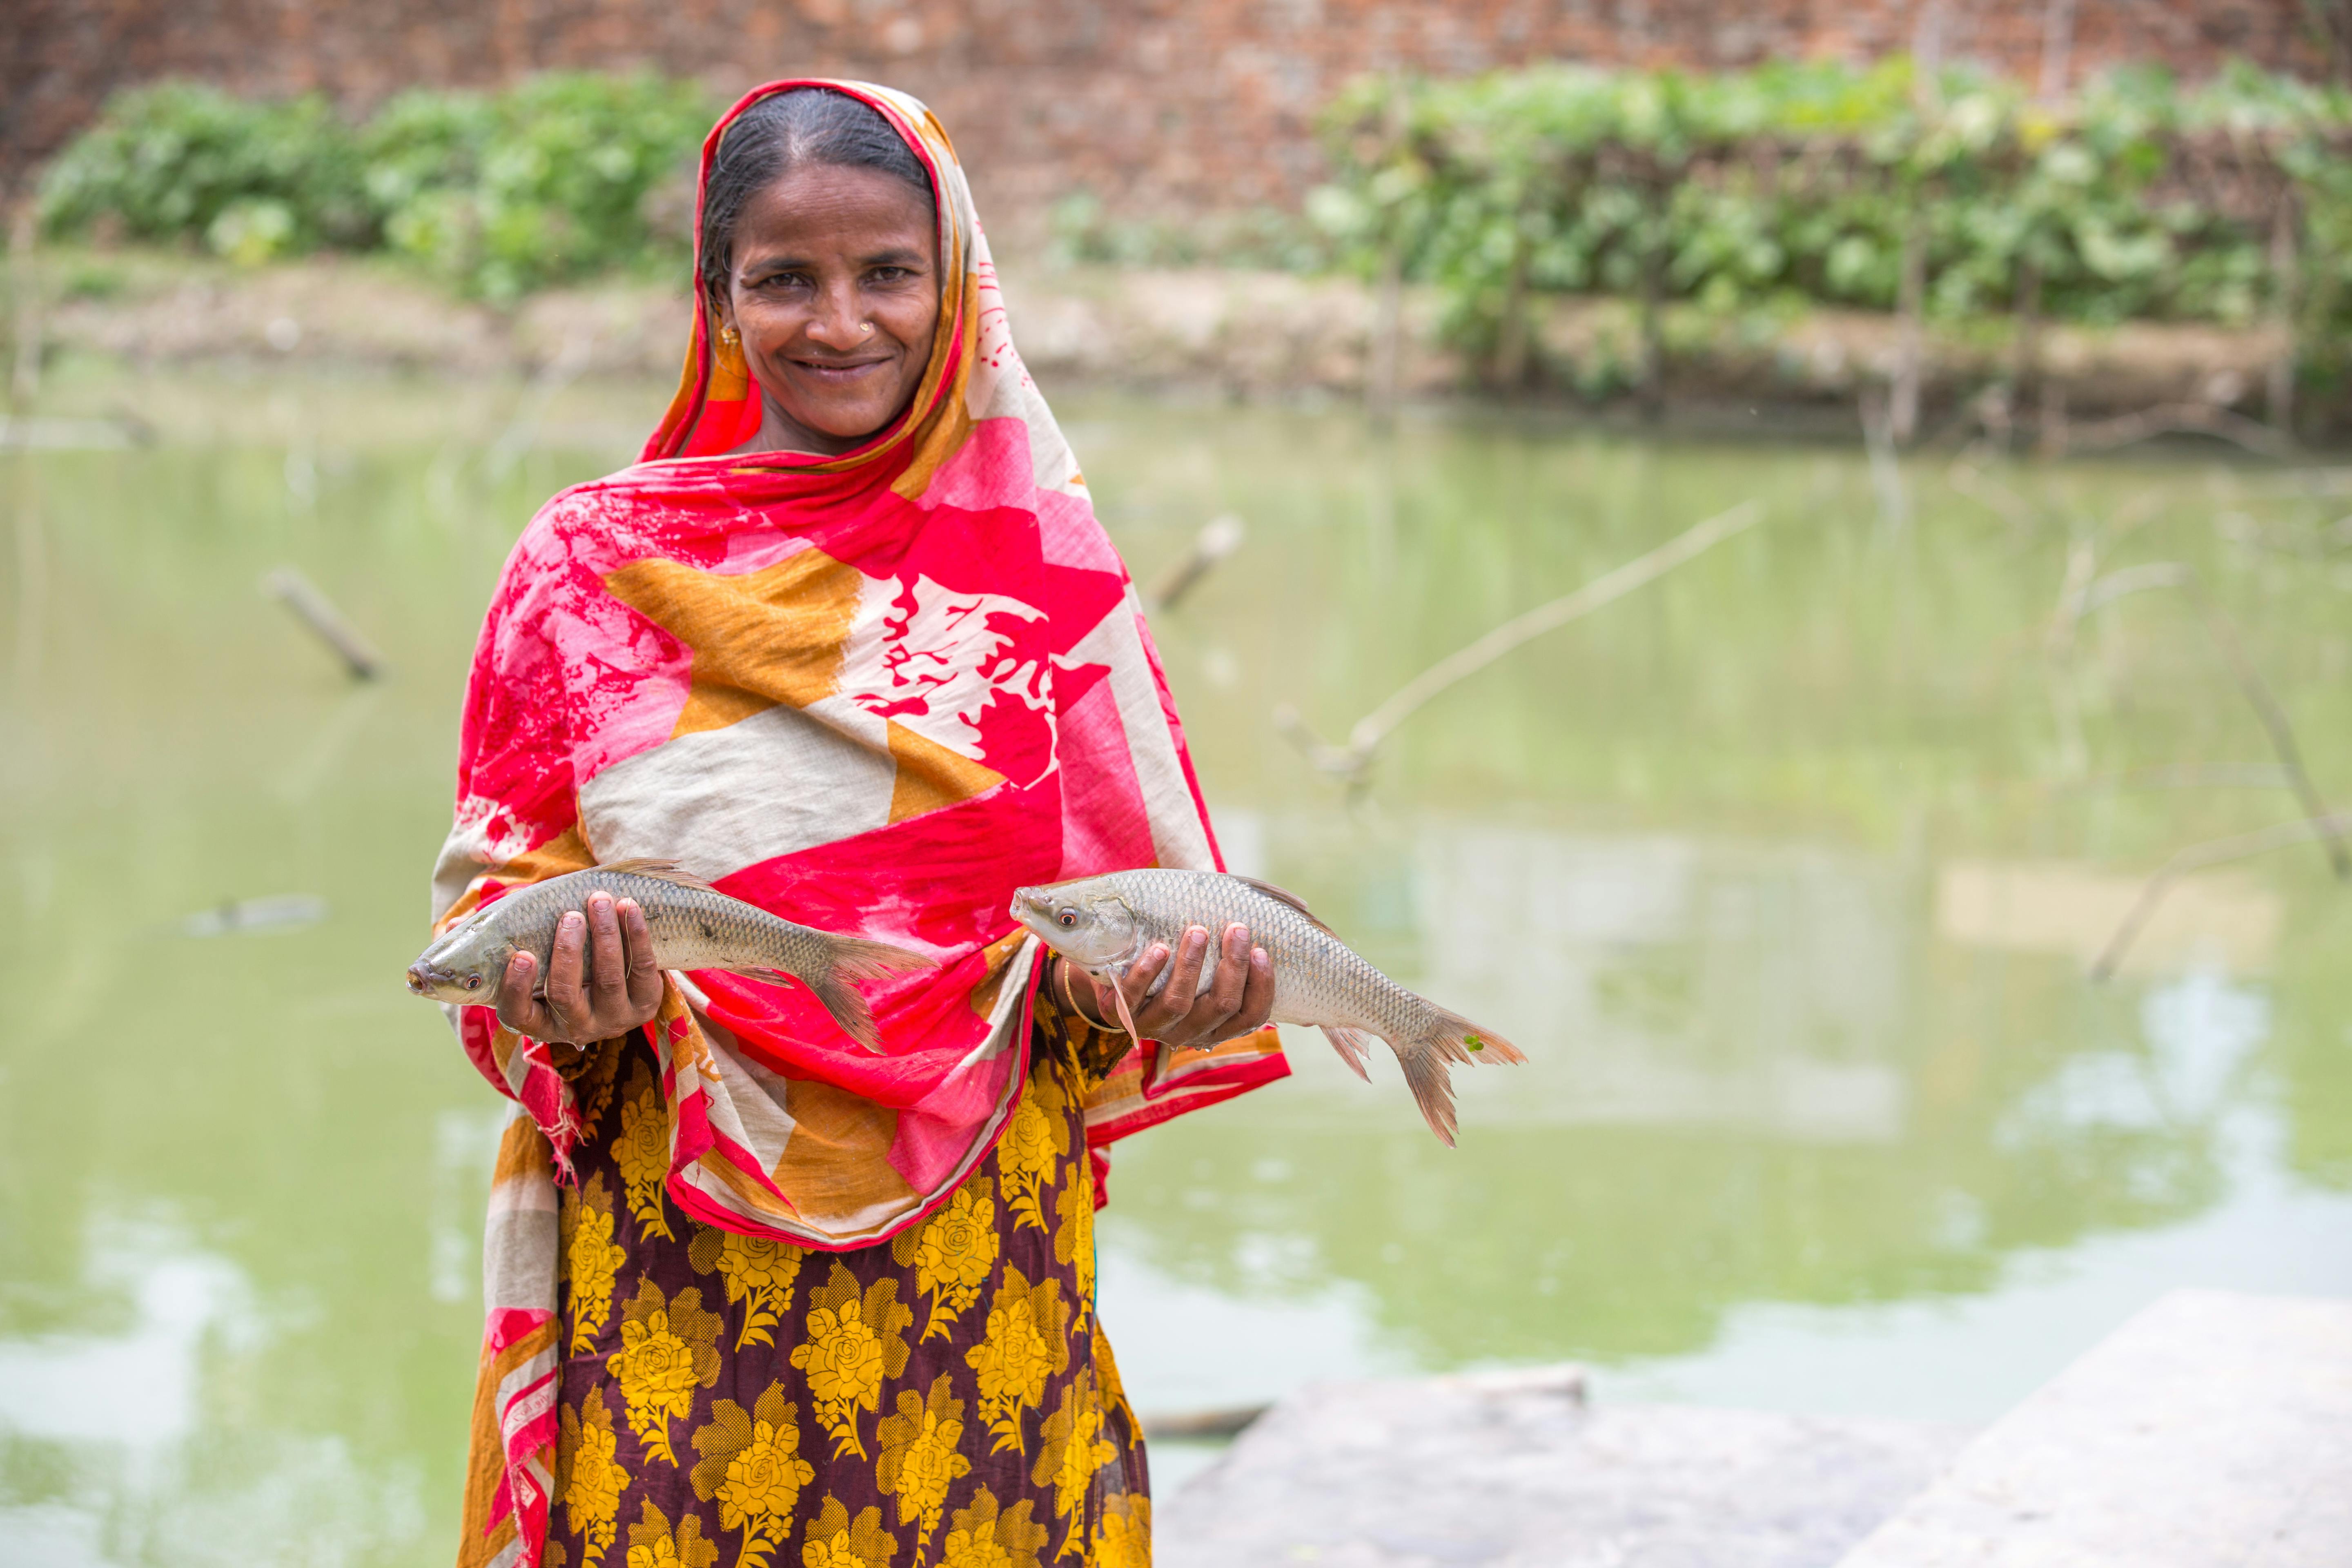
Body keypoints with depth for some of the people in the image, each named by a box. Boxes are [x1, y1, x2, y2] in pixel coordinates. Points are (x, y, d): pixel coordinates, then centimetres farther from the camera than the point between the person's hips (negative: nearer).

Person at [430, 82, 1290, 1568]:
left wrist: (1168, 990, -14)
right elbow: (494, 879, 4)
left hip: (979, 1250, 1)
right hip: (676, 1254, 0)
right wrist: (558, 986, -17)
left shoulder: (1038, 554, 5)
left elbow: (1123, 886, 8)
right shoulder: (590, 560, 3)